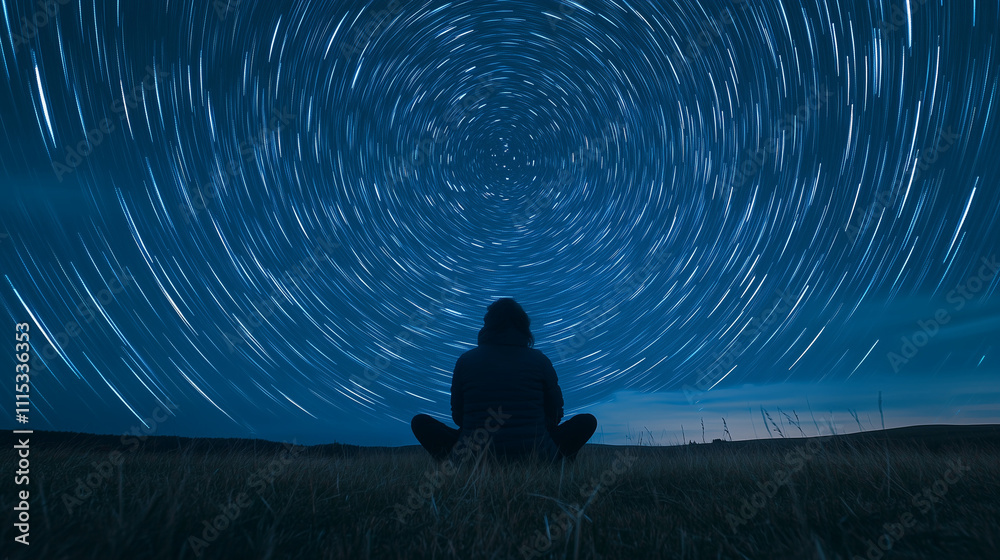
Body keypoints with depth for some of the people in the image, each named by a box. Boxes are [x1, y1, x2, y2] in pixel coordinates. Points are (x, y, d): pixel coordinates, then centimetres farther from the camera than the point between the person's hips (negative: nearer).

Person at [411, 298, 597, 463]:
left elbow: (458, 416, 11)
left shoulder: (466, 360, 4)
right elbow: (555, 415, 8)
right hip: (534, 457, 0)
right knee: (587, 421, 18)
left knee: (420, 422, 20)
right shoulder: (540, 361, 3)